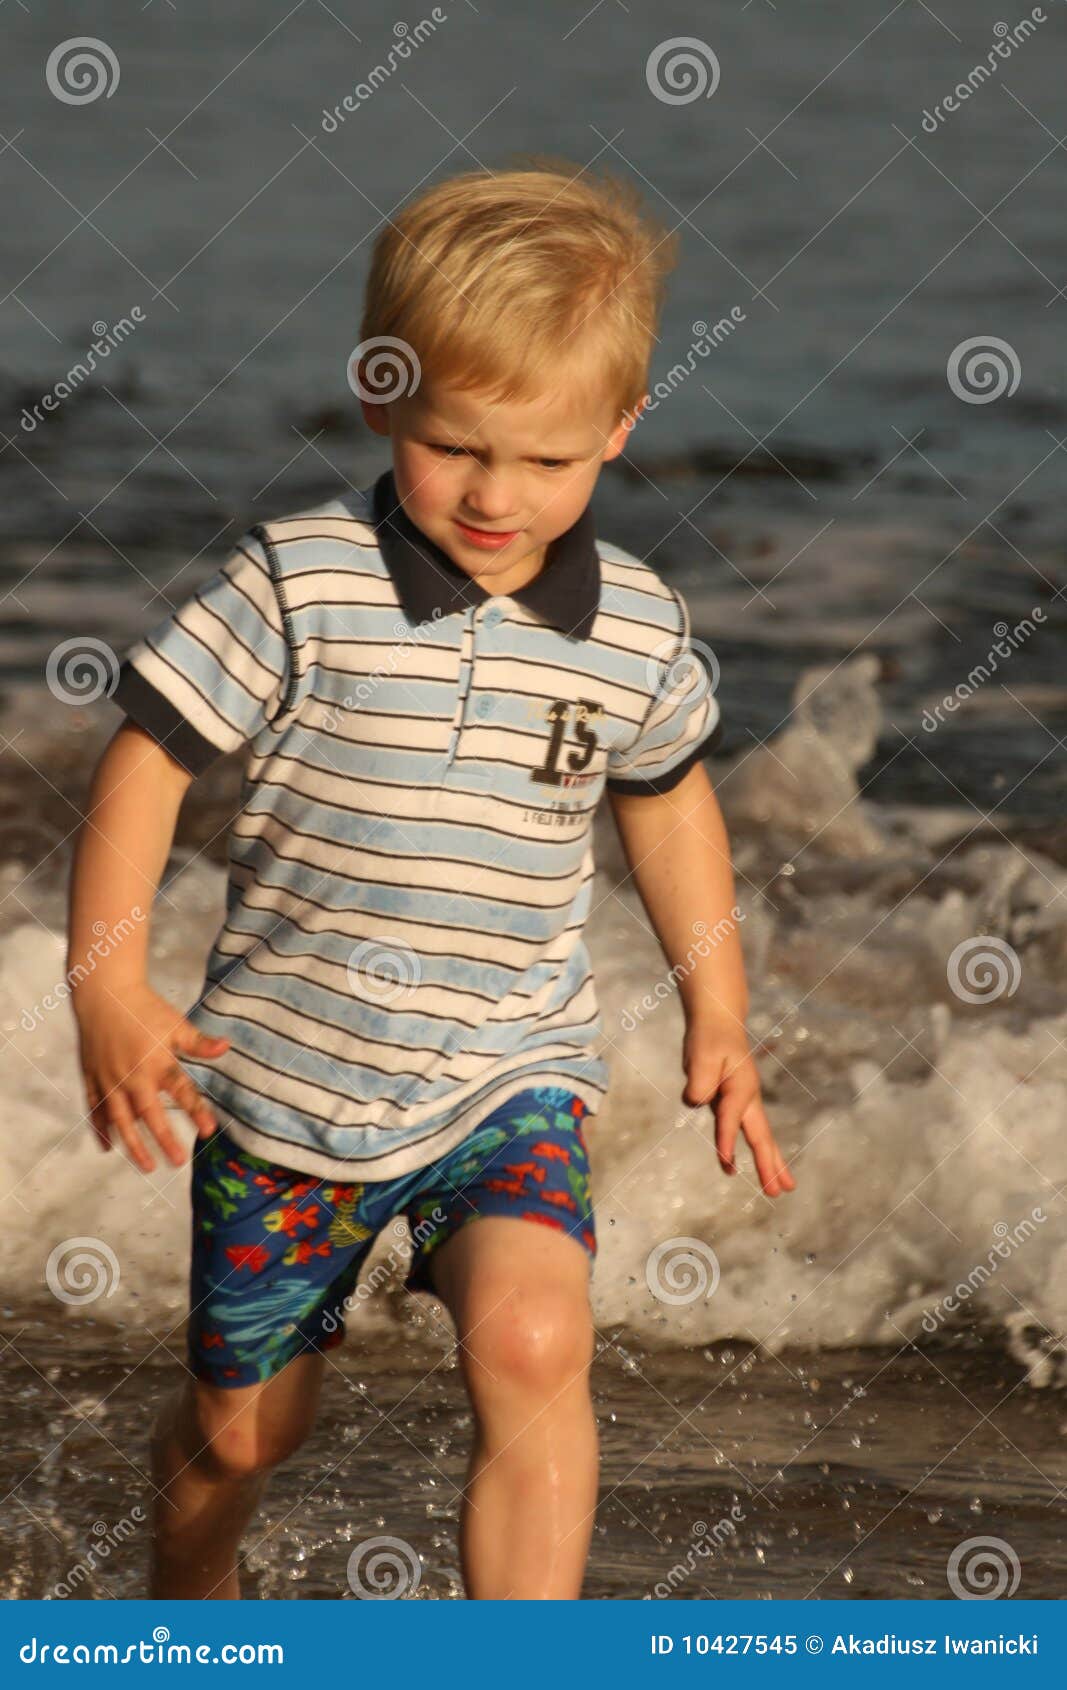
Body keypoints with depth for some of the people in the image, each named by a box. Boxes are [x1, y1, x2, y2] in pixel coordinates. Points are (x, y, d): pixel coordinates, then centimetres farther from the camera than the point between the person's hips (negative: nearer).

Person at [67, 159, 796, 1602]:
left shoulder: (638, 631, -4)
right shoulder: (299, 586, -14)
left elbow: (667, 797, 16)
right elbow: (147, 760, -9)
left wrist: (718, 1015, 17)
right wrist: (110, 990, -17)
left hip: (509, 1077, 1)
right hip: (285, 1085, -1)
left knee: (533, 1337, -27)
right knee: (242, 1427, 14)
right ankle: (188, 1612, 47)